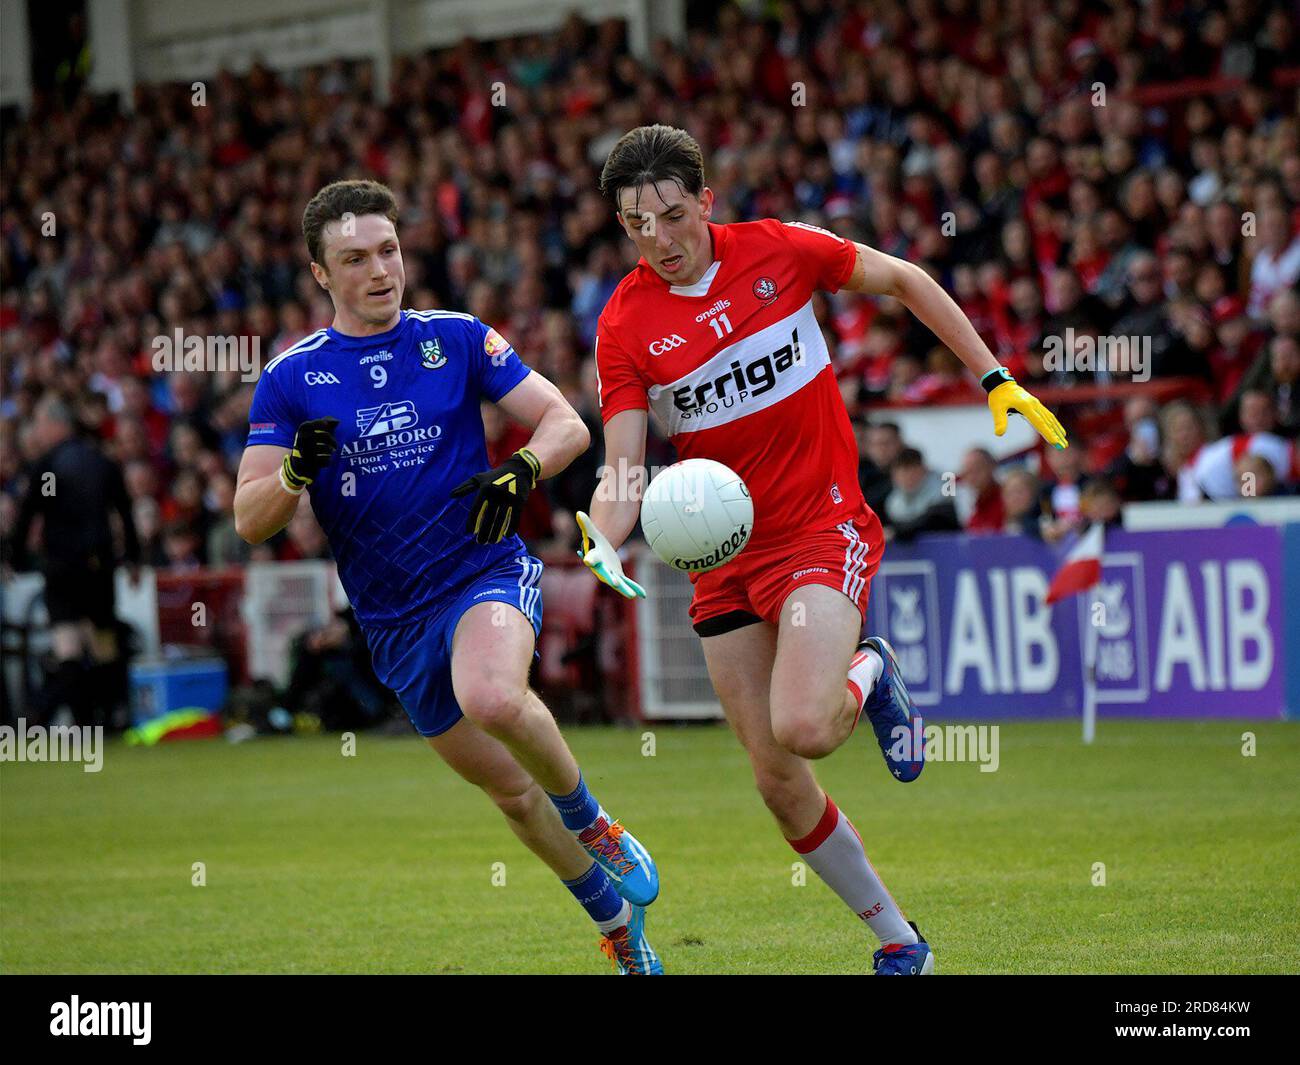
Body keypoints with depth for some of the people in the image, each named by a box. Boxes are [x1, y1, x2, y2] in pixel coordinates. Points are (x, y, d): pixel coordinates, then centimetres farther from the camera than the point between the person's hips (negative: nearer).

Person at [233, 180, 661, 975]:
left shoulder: (458, 339, 1)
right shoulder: (290, 379, 1)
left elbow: (567, 424, 1)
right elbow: (250, 521, -2)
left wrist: (521, 471, -20)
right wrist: (298, 470, -24)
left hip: (487, 570, -3)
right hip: (394, 621, 3)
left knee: (493, 699, -35)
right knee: (511, 791, 9)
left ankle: (592, 822, -7)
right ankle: (619, 925, 31)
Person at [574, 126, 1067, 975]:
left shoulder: (778, 252, -7)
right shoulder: (625, 327, -6)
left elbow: (904, 280, 8)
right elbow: (624, 467, -9)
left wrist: (995, 379, 7)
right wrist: (605, 543, -30)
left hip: (823, 527, -3)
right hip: (723, 555, 3)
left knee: (801, 726, -26)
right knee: (776, 778, 0)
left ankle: (869, 676, 10)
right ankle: (898, 938, 18)